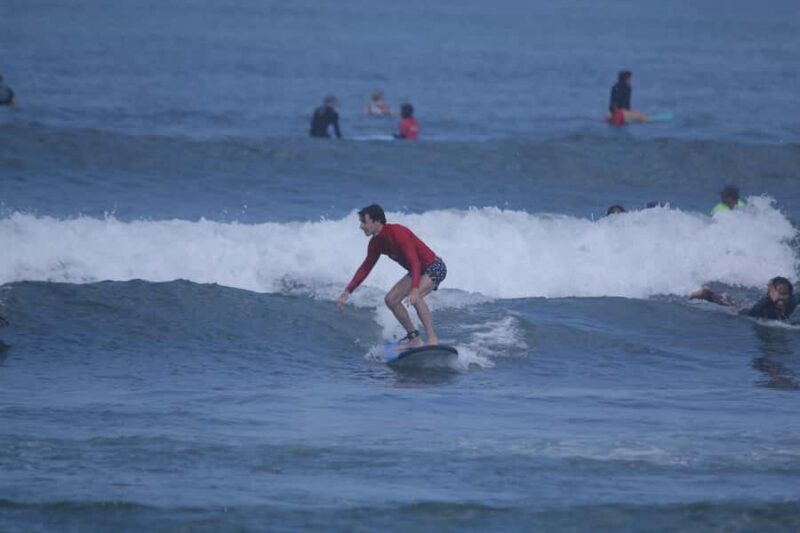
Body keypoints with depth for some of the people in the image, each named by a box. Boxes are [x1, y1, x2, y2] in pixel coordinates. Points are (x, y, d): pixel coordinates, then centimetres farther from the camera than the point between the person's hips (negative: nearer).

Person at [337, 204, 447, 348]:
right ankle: (414, 339, 12)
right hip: (417, 271, 10)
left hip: (434, 267, -10)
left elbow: (414, 262, -36)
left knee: (415, 297, -33)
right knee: (391, 299, 5)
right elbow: (365, 268, 12)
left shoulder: (398, 233, -28)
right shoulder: (376, 243, 0)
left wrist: (415, 289, -49)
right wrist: (347, 293, 10)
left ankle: (432, 339, -31)